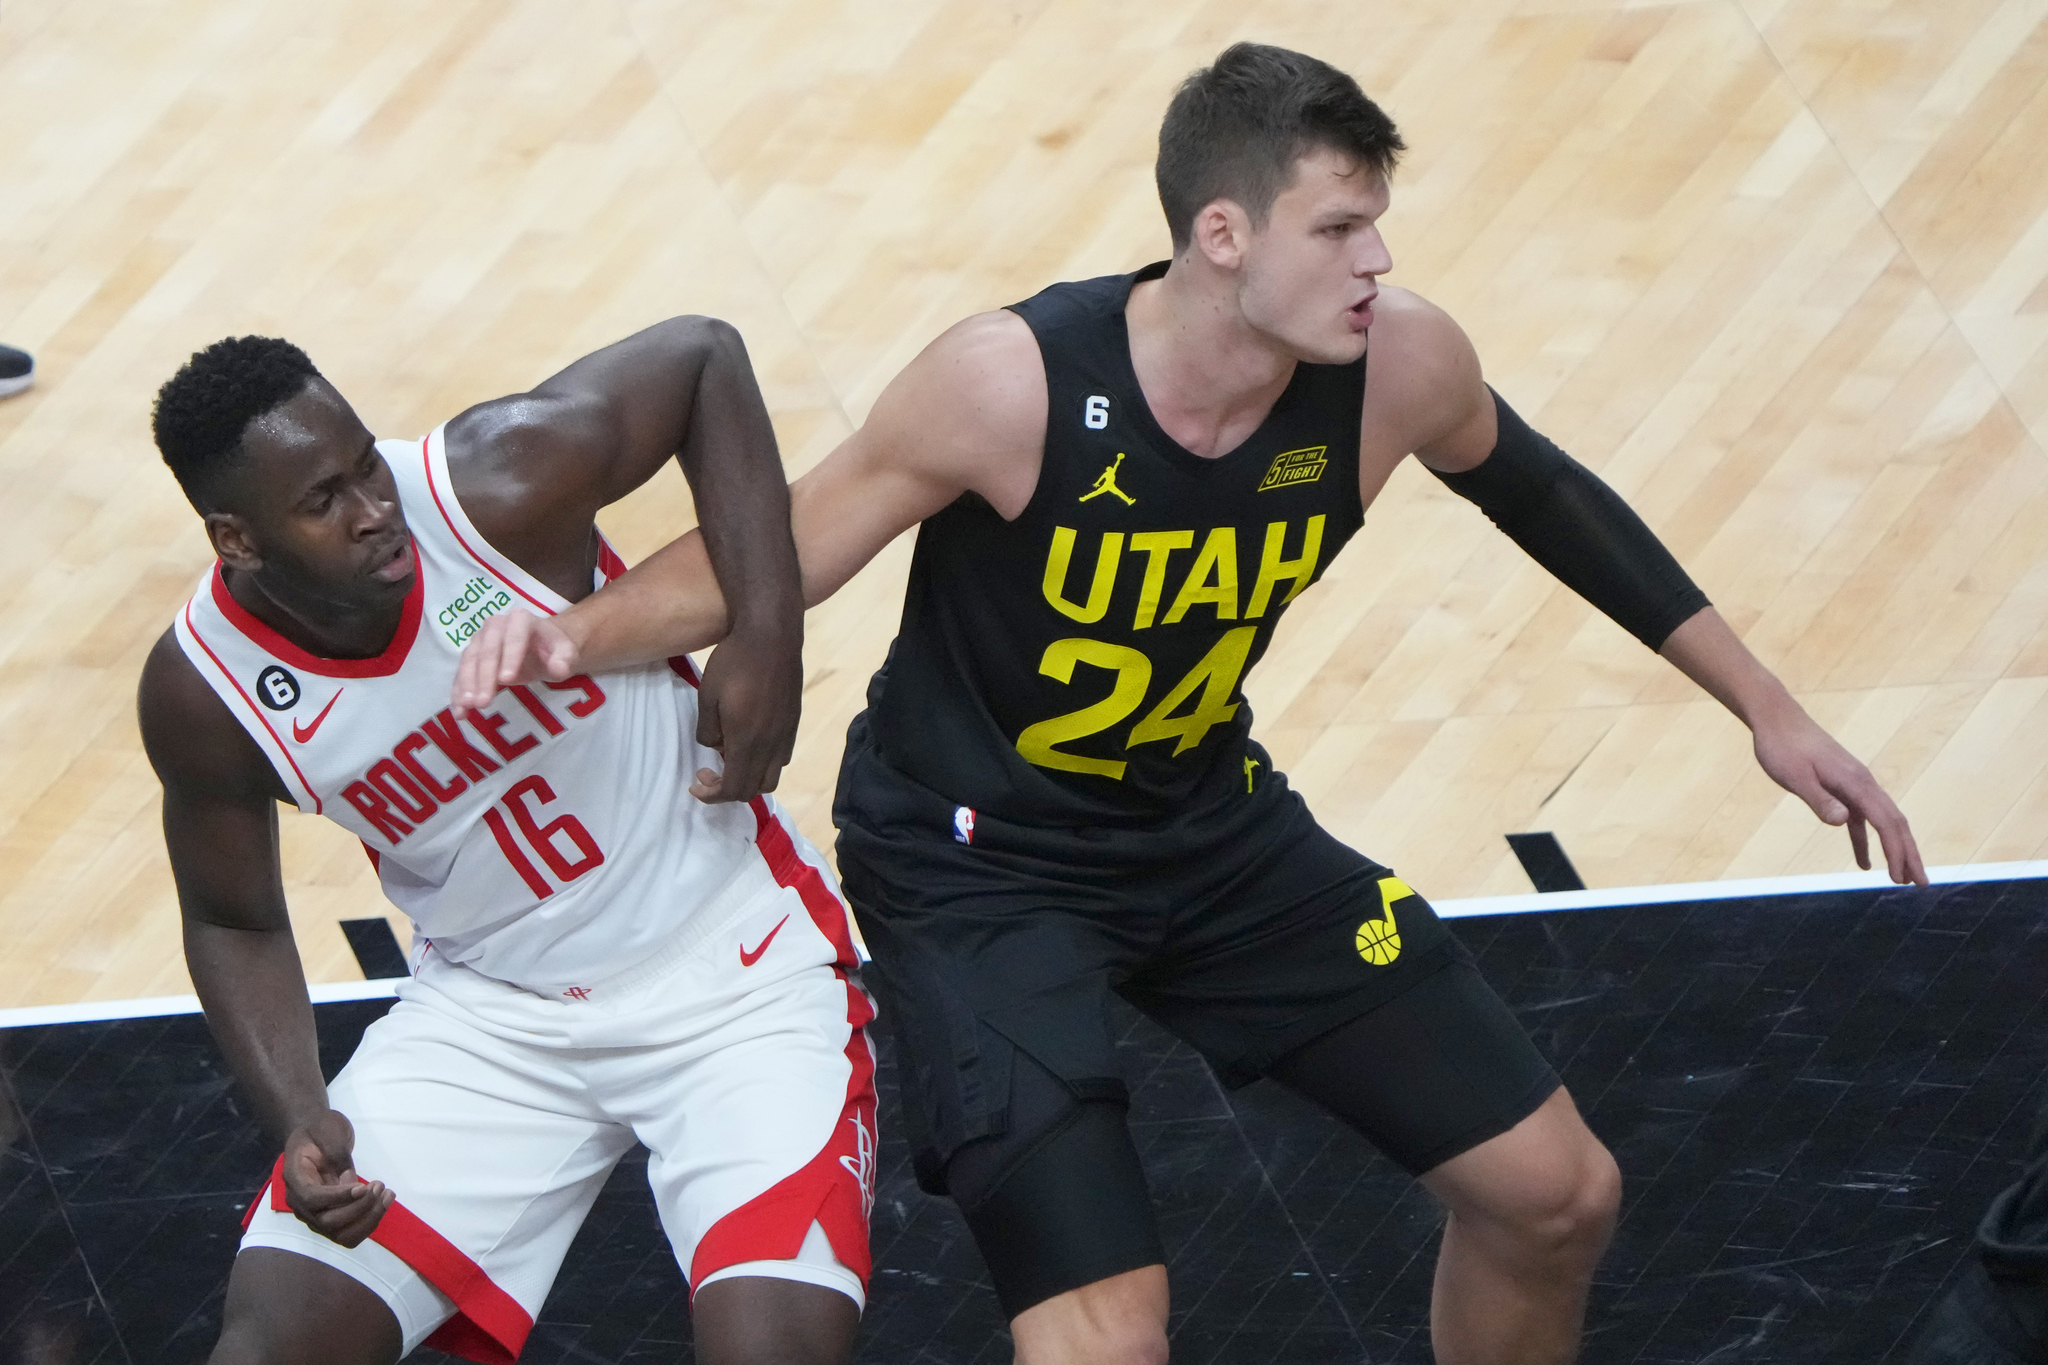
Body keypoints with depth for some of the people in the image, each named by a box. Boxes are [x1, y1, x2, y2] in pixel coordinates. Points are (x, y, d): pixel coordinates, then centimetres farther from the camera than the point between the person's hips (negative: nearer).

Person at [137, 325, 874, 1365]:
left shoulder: (505, 483, -24)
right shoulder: (202, 693, -15)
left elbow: (704, 358, -8)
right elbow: (235, 925, 3)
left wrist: (766, 634, -17)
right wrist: (301, 1123, -13)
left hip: (733, 971, -2)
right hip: (488, 1003, 3)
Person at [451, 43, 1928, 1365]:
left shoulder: (1400, 364, -17)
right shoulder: (1012, 383, -29)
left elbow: (1537, 493, 6)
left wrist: (1767, 706, 12)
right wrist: (577, 633, -38)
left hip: (1210, 824, 6)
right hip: (977, 860, -6)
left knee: (1557, 1191, 8)